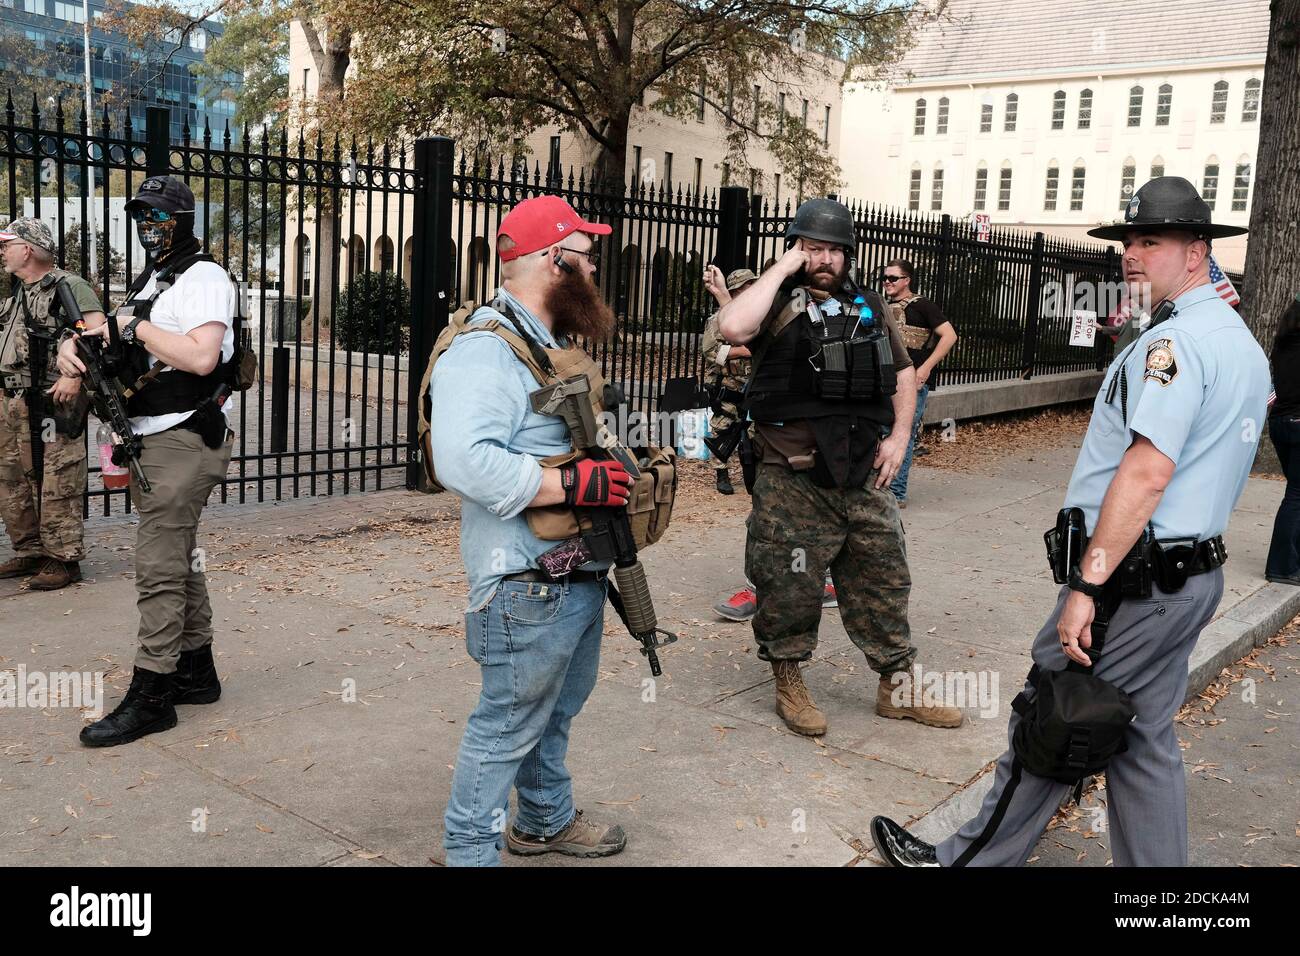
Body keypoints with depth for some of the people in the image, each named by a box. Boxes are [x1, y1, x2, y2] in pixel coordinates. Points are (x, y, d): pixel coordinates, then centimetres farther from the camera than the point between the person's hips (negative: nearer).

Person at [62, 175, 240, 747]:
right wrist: (74, 343, -1)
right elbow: (116, 337, 21)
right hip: (154, 439, 10)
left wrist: (135, 326, -16)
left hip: (185, 439, -10)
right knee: (180, 558, 15)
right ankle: (196, 670, 25)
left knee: (158, 566, -10)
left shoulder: (203, 278, -11)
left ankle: (150, 695, -5)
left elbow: (201, 357, -25)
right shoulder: (150, 282, 19)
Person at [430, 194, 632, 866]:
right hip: (529, 584, -10)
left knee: (557, 711, 24)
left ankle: (547, 820, 44)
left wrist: (616, 461, 12)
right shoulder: (484, 351, -20)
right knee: (509, 725, 3)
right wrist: (573, 483, -29)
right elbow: (464, 461, -34)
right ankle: (468, 852, 21)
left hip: (582, 575, 10)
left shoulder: (555, 341, 14)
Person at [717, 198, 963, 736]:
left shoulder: (870, 308, 13)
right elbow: (732, 328, -26)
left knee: (883, 583, 12)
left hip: (865, 476, 5)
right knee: (790, 587, 3)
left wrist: (899, 437, 9)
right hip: (794, 483, -5)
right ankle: (789, 687, 22)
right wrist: (782, 269, -16)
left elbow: (903, 374, 22)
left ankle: (897, 689, 26)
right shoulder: (779, 306, -3)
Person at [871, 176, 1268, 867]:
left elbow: (1147, 472, -26)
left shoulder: (1175, 339, -17)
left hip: (1133, 577, -10)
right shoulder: (1241, 340, 16)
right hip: (1196, 574, 10)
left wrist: (1088, 585, -26)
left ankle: (972, 860, 15)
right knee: (1144, 739, 16)